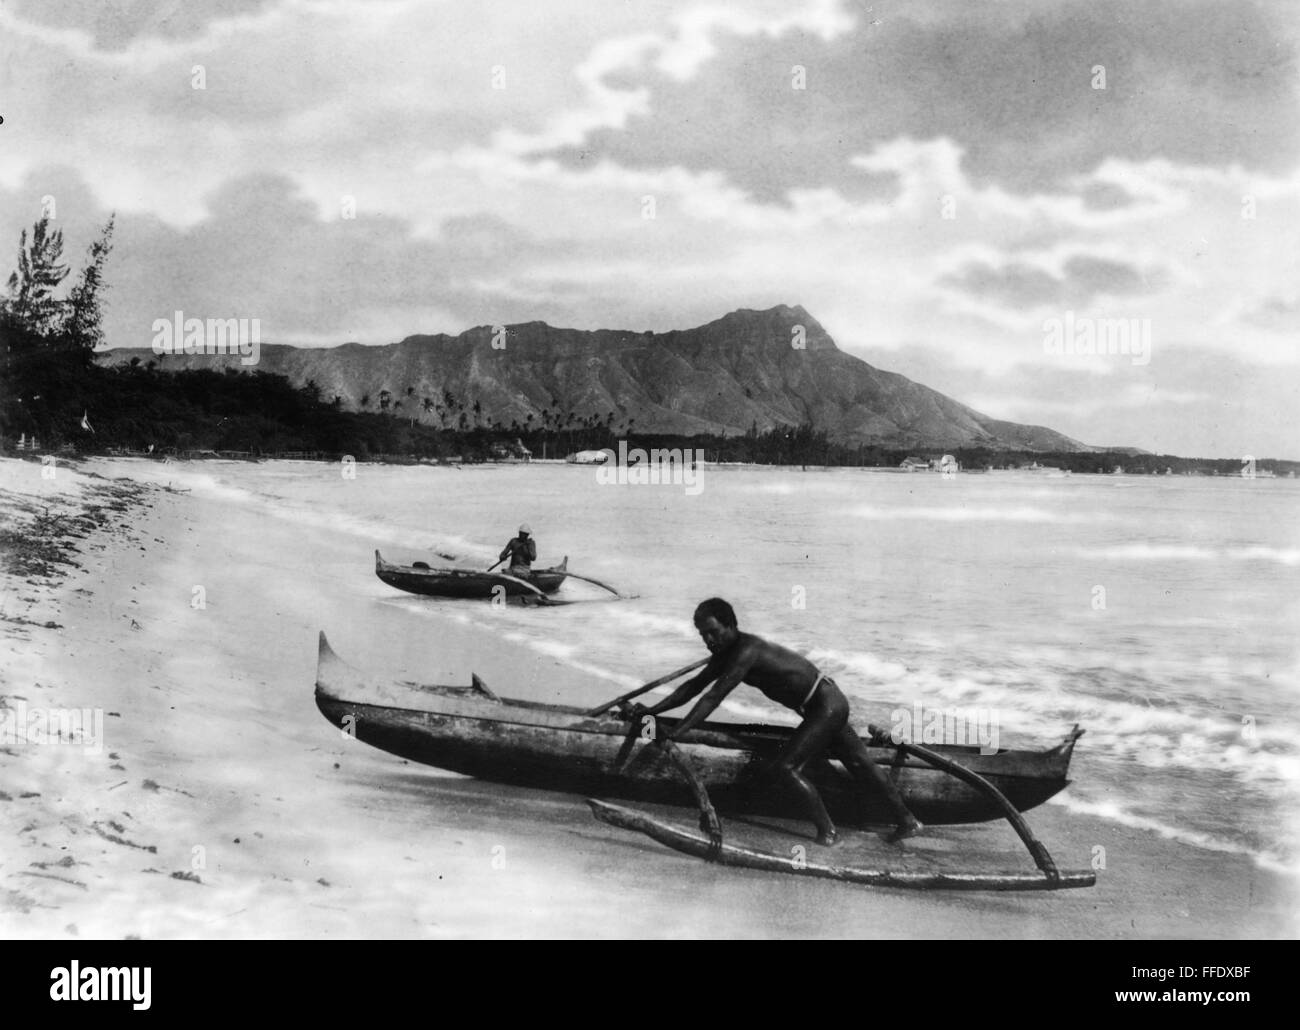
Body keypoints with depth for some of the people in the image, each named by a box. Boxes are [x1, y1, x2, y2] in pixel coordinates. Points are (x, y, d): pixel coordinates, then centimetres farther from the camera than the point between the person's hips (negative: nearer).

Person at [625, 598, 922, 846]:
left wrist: (673, 733, -32)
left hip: (826, 706, -10)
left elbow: (713, 698, -31)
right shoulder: (726, 652, 2)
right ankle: (908, 821, 27)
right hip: (830, 704, 10)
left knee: (786, 767, -15)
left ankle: (826, 832, -6)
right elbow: (693, 686, 8)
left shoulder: (746, 651, -26)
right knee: (860, 765, 17)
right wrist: (650, 711, 1)